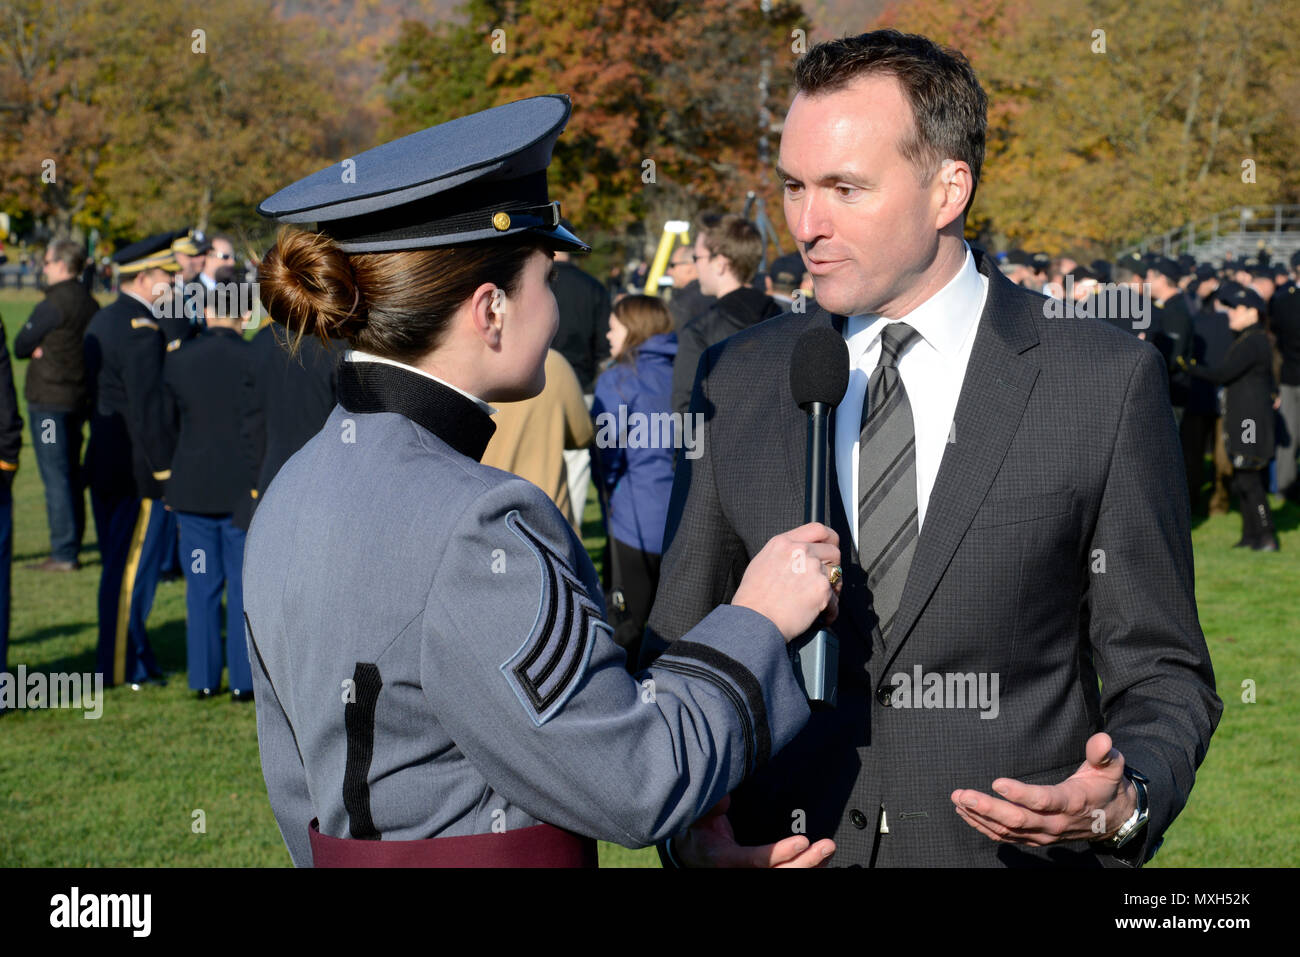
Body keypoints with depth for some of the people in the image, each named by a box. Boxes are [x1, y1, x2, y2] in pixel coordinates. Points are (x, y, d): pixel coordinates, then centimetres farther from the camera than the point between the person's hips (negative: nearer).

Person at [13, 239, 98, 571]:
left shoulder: (52, 306, -16)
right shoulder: (91, 304, 8)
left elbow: (20, 346, -8)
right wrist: (46, 347, 2)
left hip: (49, 400, -8)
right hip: (80, 399, 8)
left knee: (56, 477, -5)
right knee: (72, 475, 14)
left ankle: (63, 553, -4)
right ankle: (73, 548, 19)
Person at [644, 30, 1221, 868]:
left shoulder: (1108, 383, -6)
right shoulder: (740, 383, 2)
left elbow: (1159, 673, -2)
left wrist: (1125, 804, -21)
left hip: (1017, 851, -2)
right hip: (786, 850, 3)